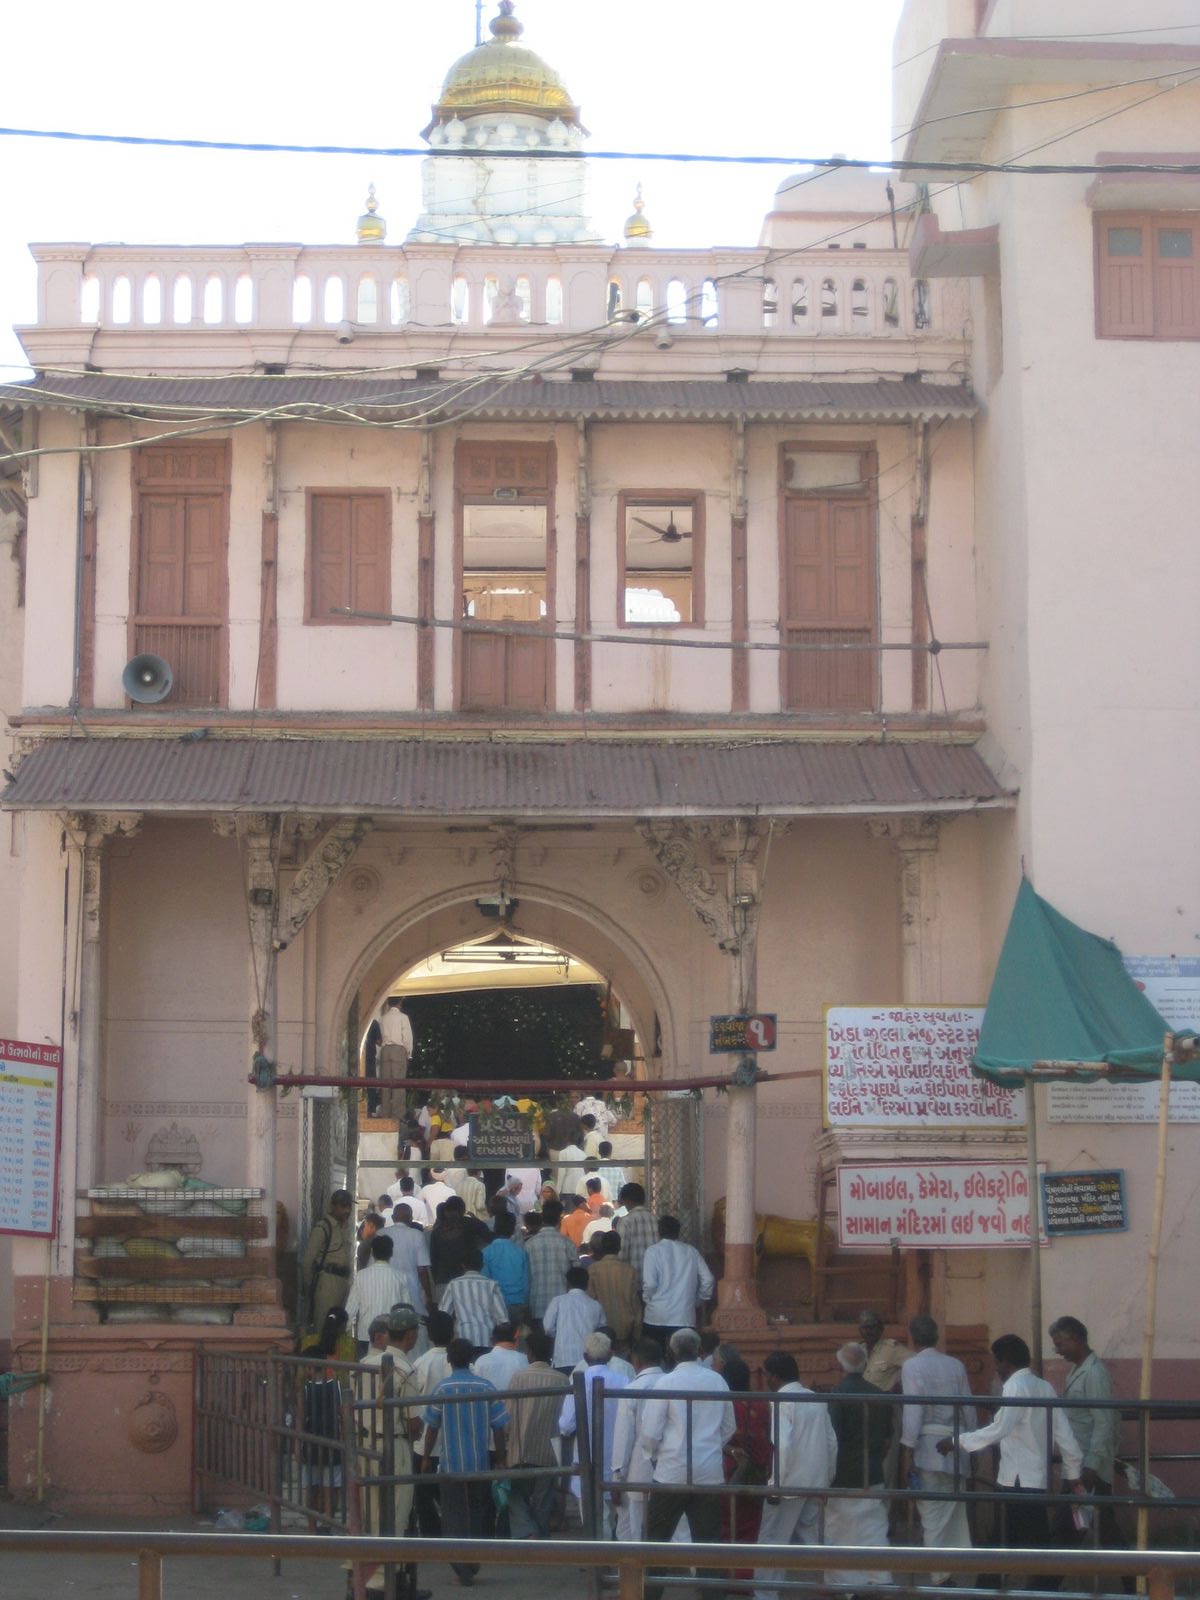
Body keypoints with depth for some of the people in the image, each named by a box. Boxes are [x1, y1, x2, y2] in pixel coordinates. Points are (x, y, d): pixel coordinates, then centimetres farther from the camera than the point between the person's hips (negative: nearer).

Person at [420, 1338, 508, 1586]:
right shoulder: (486, 1388, -3)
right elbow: (498, 1427, -2)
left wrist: (426, 1457, 9)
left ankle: (462, 1568, -5)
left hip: (451, 1464, -2)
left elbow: (432, 1426, -3)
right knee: (477, 1517, 17)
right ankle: (473, 1564, 23)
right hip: (481, 1463, 2)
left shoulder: (442, 1389, -7)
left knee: (454, 1519, 4)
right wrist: (500, 1460, 8)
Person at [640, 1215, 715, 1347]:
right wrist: (697, 1300, 18)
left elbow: (650, 1284, -11)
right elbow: (708, 1280, 4)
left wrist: (647, 1298, 8)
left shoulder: (653, 1251, -2)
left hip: (656, 1317, -2)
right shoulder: (692, 1251, 7)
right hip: (685, 1318, 2)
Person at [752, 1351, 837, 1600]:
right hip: (815, 1482, 7)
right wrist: (827, 1478, 19)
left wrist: (775, 1484, -14)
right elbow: (831, 1442, 12)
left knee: (772, 1542, 1)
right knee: (808, 1542, 13)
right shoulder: (817, 1399, 10)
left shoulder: (782, 1401, -11)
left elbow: (782, 1446, -21)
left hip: (790, 1483, -7)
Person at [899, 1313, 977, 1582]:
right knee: (956, 1516, 12)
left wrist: (907, 1454, -10)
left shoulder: (912, 1366, -4)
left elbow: (913, 1411, -11)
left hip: (928, 1448, -5)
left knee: (933, 1518, -1)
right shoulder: (956, 1365, 9)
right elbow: (969, 1410, 9)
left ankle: (939, 1576, -3)